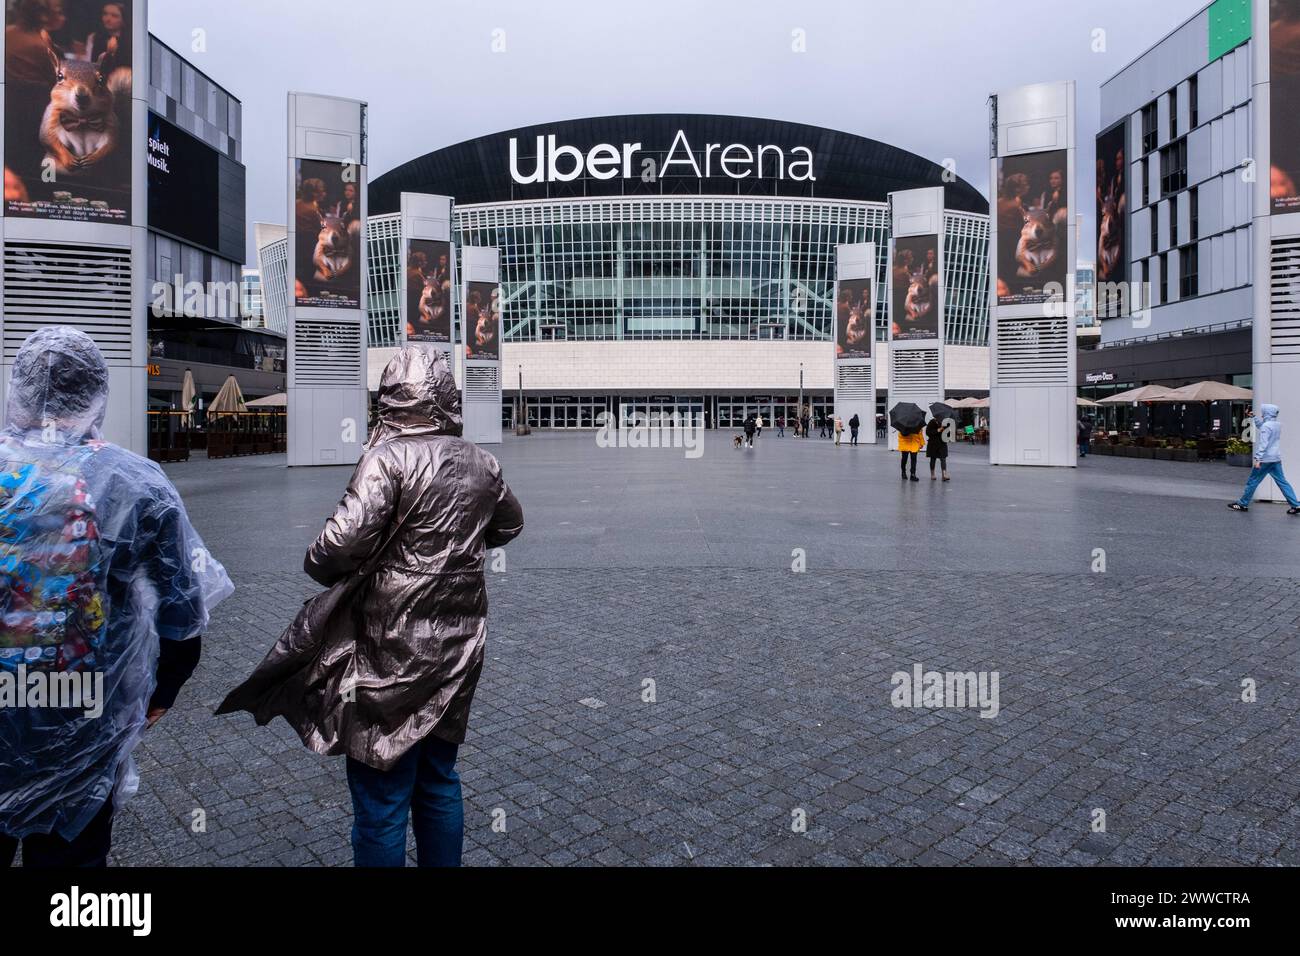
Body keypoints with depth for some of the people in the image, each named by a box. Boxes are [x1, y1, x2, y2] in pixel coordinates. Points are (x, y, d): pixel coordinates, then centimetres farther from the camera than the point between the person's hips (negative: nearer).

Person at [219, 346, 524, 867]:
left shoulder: (389, 459, -16)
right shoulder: (480, 462, 3)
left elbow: (345, 540, -26)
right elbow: (510, 524, 19)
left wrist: (318, 565, -6)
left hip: (393, 650, -6)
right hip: (459, 647, 6)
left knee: (381, 797, 8)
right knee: (439, 780, 22)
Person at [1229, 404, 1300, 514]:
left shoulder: (1266, 426, -15)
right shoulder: (1278, 425, 11)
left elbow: (1263, 444, -21)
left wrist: (1258, 459, -22)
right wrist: (1252, 417, 31)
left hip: (1265, 459, -8)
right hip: (1276, 459, 8)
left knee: (1252, 481, 3)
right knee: (1282, 482, 8)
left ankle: (1243, 504, 10)